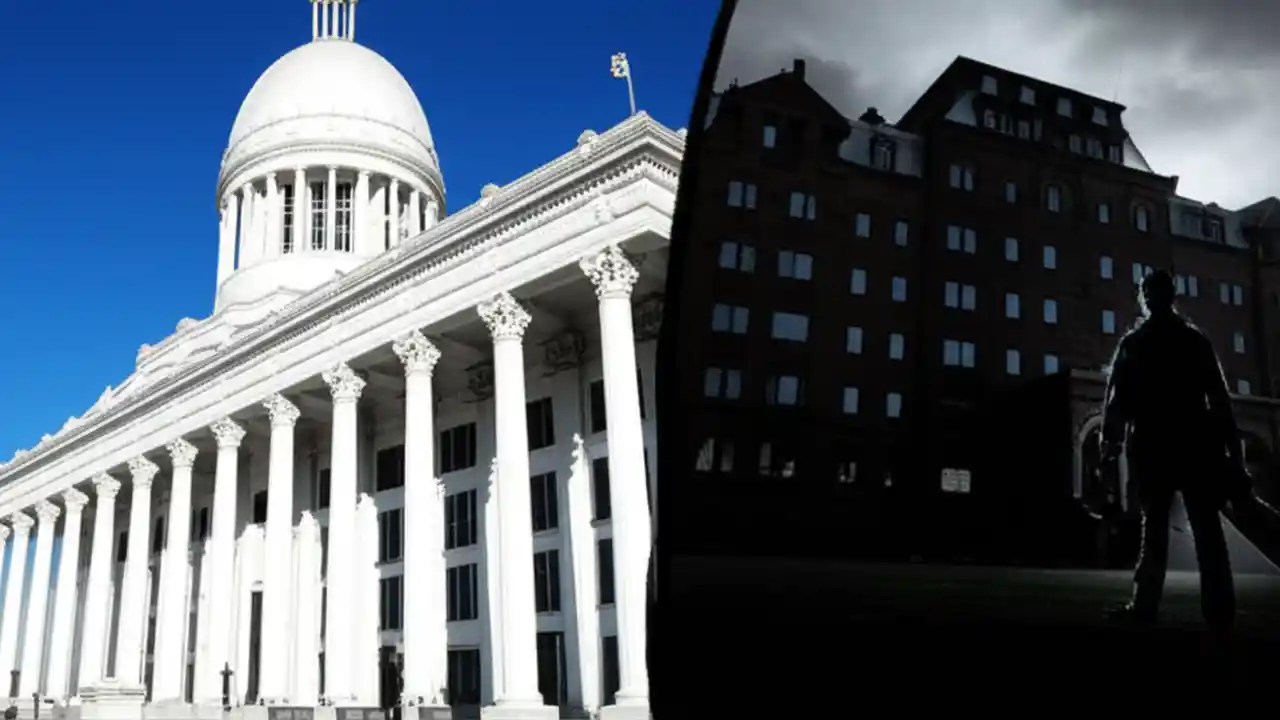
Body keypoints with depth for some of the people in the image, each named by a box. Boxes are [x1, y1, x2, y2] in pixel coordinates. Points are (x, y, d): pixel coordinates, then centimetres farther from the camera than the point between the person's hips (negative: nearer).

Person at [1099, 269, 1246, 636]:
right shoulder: (1194, 339, 9)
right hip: (1195, 443, 1)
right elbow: (1219, 398, 5)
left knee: (1154, 526, 3)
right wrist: (1233, 450, 5)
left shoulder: (1133, 343, 6)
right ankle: (1219, 610, -7)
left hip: (1152, 445, 0)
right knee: (1206, 527, -1)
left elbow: (1116, 400, 0)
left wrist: (1110, 446, 4)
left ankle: (1145, 605, -3)